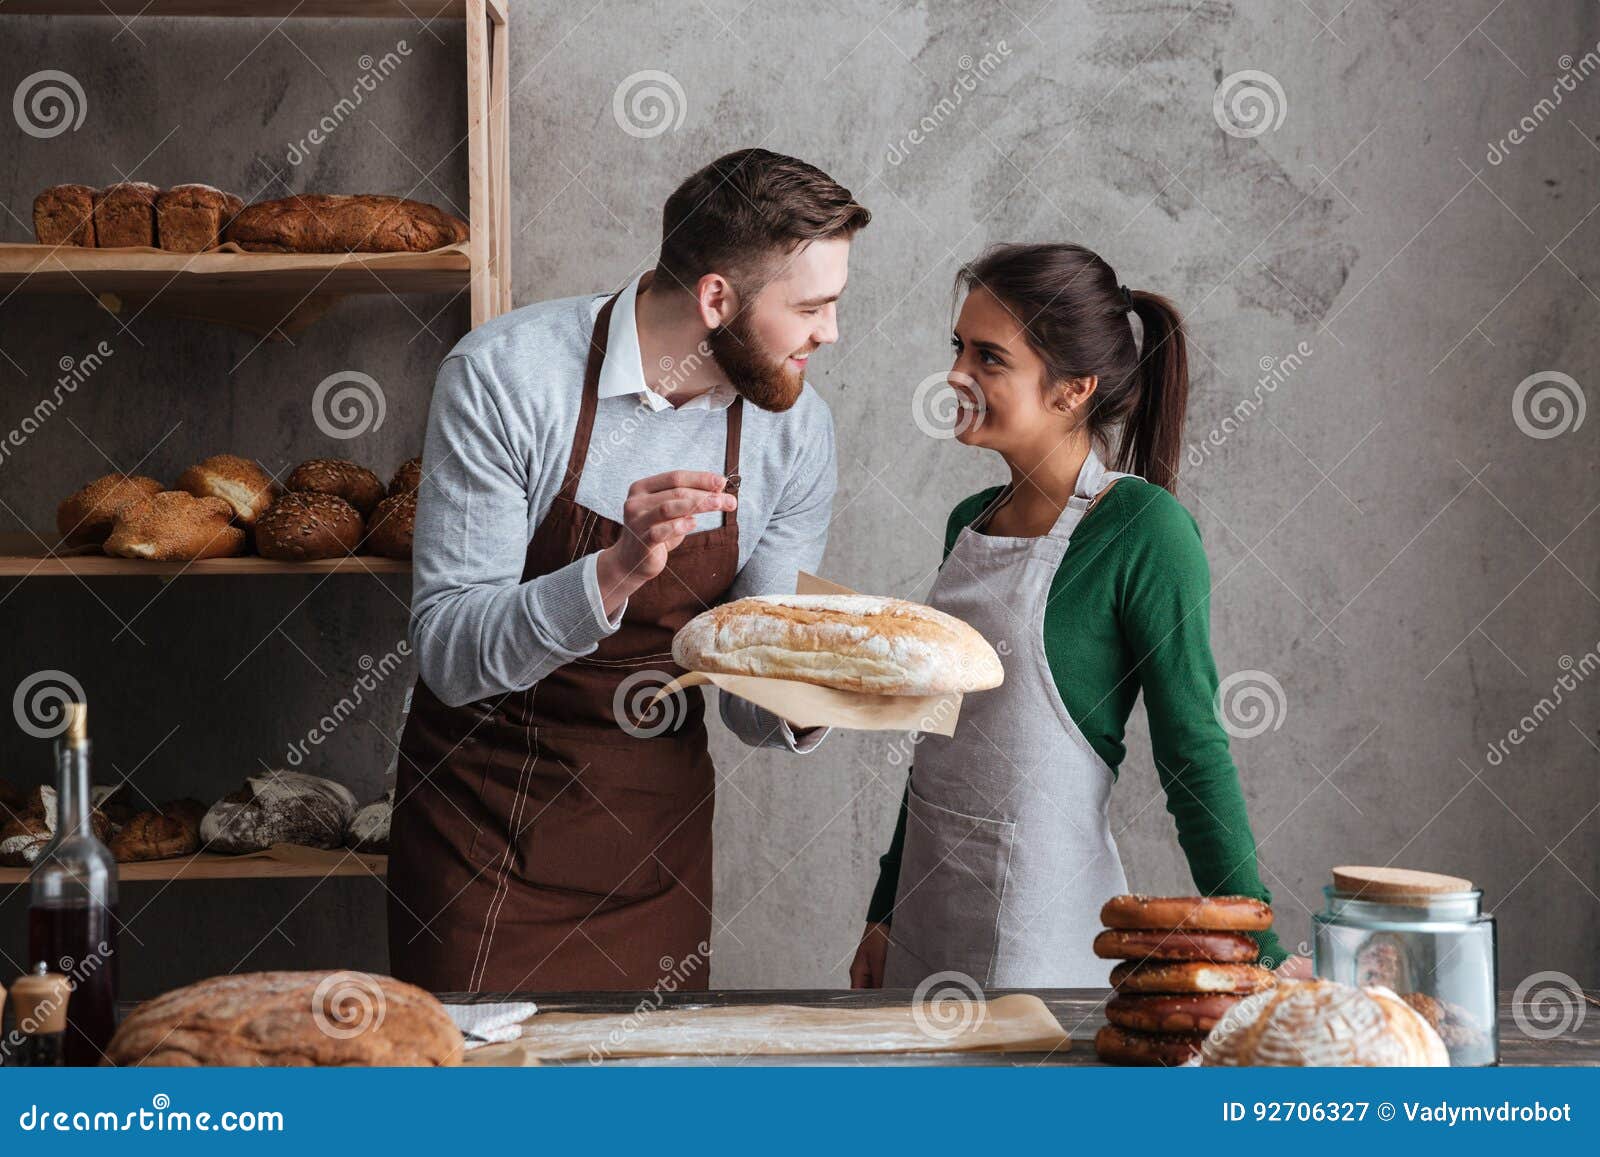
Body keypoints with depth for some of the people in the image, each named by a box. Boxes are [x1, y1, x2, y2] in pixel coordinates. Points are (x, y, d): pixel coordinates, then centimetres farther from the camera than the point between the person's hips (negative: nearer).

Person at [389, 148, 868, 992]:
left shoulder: (796, 433, -7)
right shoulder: (504, 375, -20)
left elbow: (749, 705, -3)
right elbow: (449, 654, -21)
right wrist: (615, 574, -37)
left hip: (656, 823, 3)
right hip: (486, 819, -3)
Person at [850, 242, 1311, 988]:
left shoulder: (1143, 527, -13)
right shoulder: (971, 522, 8)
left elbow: (1193, 752, -12)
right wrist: (884, 914, 18)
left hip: (1045, 915, -7)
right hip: (929, 893, 7)